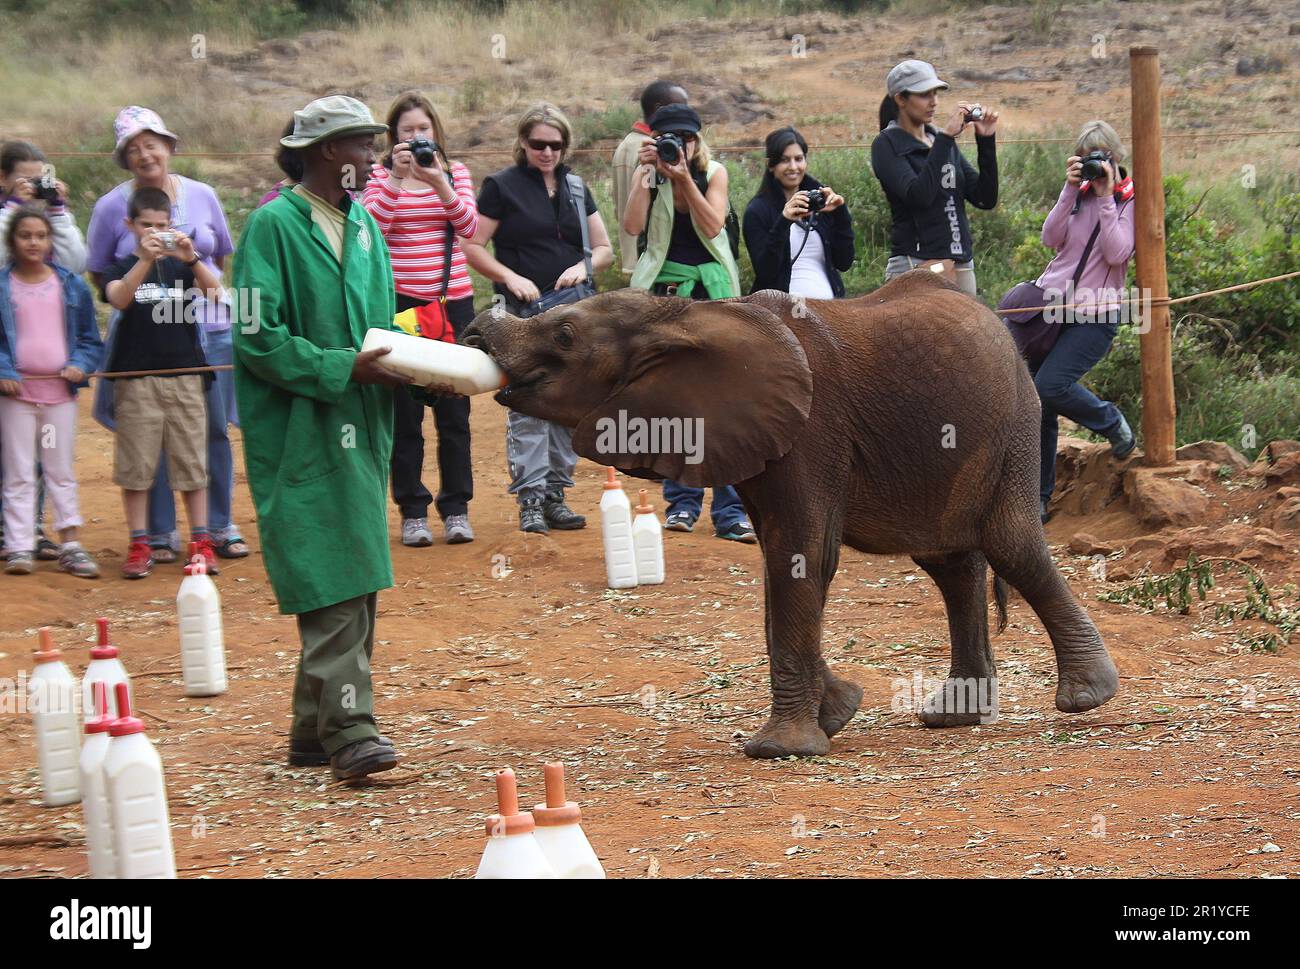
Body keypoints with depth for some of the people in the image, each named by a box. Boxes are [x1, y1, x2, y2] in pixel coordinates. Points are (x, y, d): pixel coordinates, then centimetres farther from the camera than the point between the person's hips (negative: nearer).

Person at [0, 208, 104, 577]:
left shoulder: (72, 286, 7)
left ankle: (69, 545, 10)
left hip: (60, 392, 2)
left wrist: (80, 366, -6)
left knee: (61, 472, 7)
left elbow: (90, 338, 11)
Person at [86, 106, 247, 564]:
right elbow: (98, 274, 6)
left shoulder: (202, 196, 5)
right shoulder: (112, 206, -1)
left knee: (215, 429, 5)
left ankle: (220, 526, 17)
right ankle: (159, 532, 12)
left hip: (208, 331, 2)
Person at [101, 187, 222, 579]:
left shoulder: (182, 266, 9)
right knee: (135, 465, -1)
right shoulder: (122, 268, 5)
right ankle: (139, 545, 5)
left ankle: (201, 541, 7)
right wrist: (146, 260, -30)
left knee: (192, 462, 2)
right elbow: (118, 298, -17)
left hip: (185, 375, 1)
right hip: (136, 379, -1)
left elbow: (215, 293, -9)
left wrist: (191, 259, -25)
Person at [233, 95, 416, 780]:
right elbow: (257, 337, -14)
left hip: (360, 430, 8)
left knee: (358, 588, 7)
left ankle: (316, 730, 15)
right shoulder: (274, 226, -9)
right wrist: (343, 369, -18)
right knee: (331, 590, -13)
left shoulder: (364, 227, 15)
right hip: (301, 434, -8)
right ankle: (349, 730, -14)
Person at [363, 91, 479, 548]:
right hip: (401, 302, -2)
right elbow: (370, 228, -13)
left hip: (453, 301, 2)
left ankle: (456, 508, 11)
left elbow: (469, 228, -5)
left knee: (454, 409, 4)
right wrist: (397, 179, -20)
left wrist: (439, 182, -17)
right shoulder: (381, 177, 2)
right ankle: (413, 511, 7)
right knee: (404, 411, 1)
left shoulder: (455, 172, 8)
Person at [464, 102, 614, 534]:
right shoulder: (501, 187, 2)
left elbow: (605, 248, 18)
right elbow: (473, 247, -1)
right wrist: (510, 277, -14)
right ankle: (530, 498, -12)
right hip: (523, 311, -5)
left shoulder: (576, 188, 15)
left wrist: (583, 266, -3)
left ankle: (555, 494, 10)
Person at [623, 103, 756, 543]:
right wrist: (646, 173, -17)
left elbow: (712, 227, -13)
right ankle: (682, 503, 11)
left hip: (713, 289, 0)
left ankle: (729, 511, -9)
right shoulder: (650, 175, 0)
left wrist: (685, 177, -20)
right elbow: (632, 226, -14)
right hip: (665, 291, 1)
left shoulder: (714, 173, 0)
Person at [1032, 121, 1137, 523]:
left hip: (1094, 316, -5)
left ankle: (1112, 423, 7)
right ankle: (1037, 498, 8)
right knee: (1037, 403, 0)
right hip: (1050, 304, 5)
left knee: (1050, 387, -22)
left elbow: (1116, 253, -17)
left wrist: (1106, 199, -18)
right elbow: (1051, 239, -3)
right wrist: (1070, 190, -11)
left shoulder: (1133, 201, -4)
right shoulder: (1080, 192, 9)